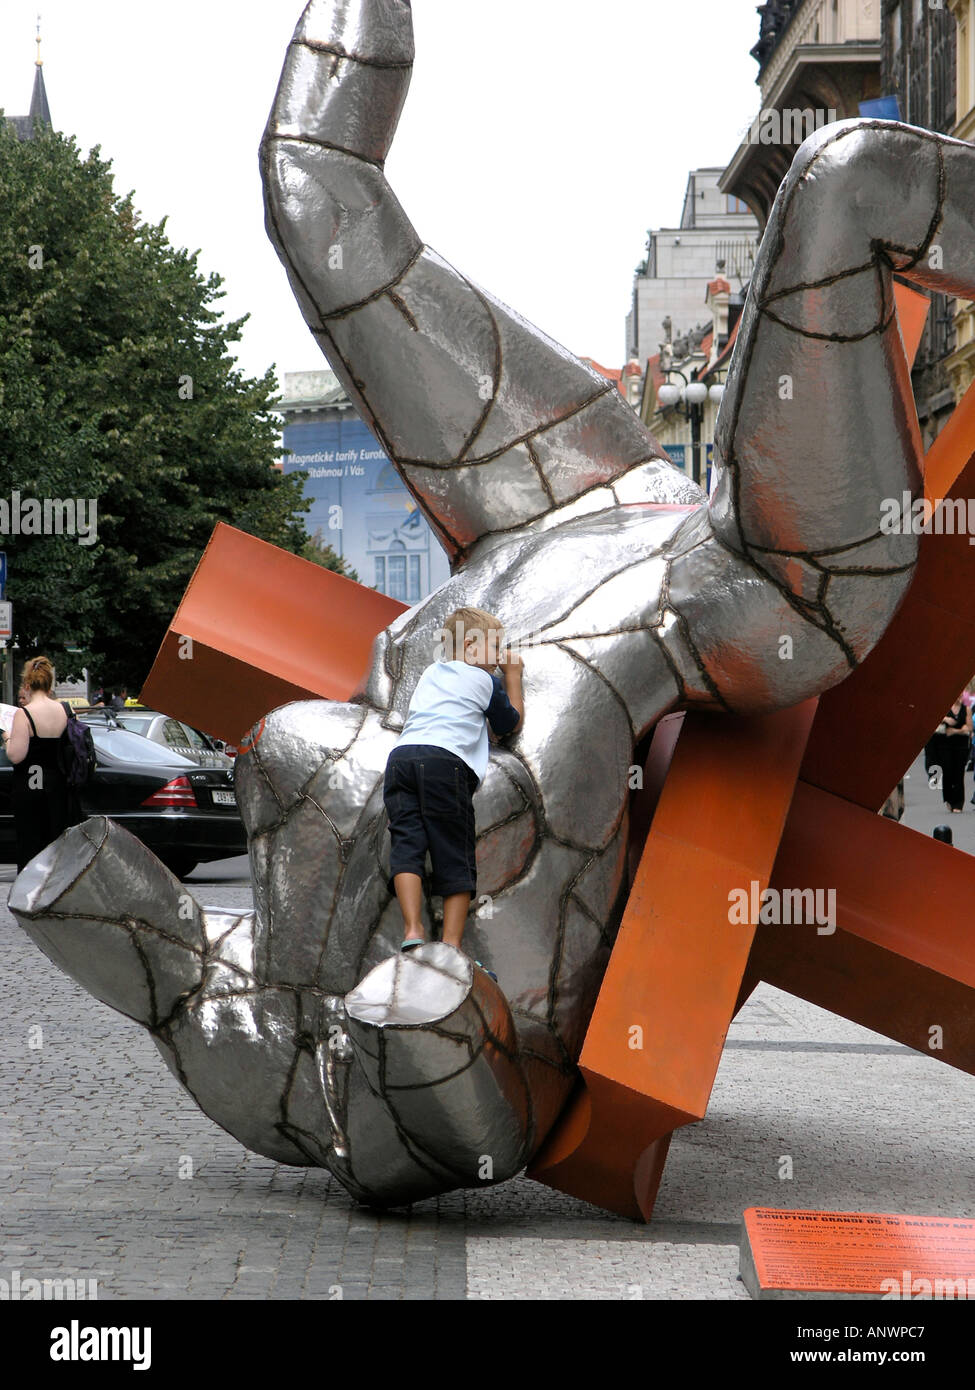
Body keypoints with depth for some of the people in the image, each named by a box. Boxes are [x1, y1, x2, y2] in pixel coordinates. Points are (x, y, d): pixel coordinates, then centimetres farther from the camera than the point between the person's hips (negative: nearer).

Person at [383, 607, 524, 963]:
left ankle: (412, 931, -20)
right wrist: (513, 676, 41)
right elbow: (512, 722, 31)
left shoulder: (431, 672, 31)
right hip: (445, 761, -5)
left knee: (407, 843, -4)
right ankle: (451, 944, -5)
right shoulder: (486, 681, 16)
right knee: (455, 858, 0)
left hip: (401, 756, 5)